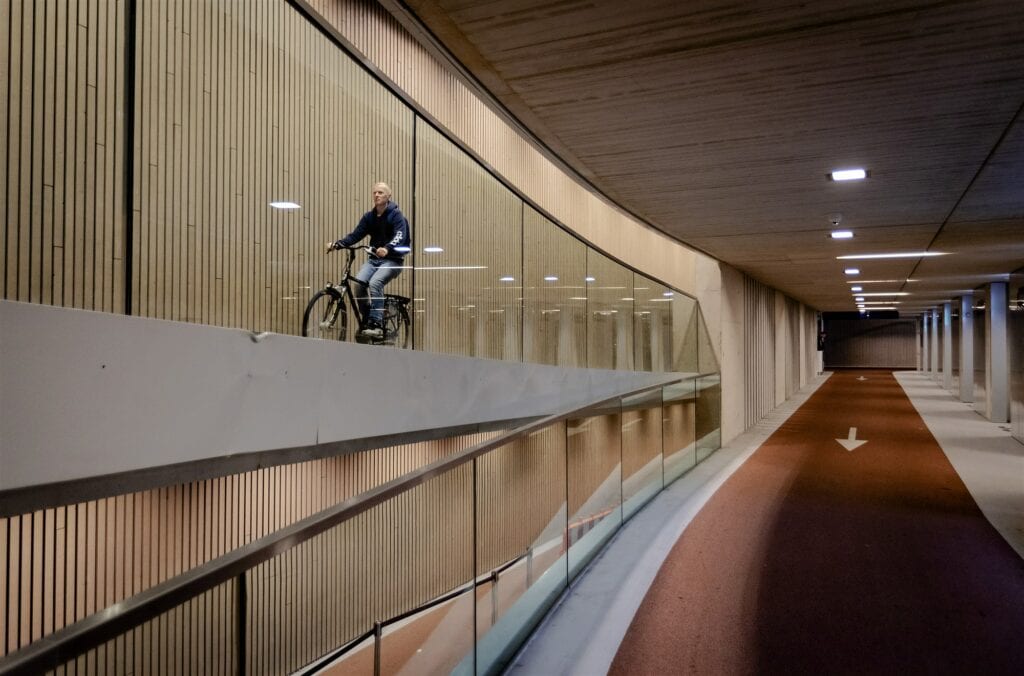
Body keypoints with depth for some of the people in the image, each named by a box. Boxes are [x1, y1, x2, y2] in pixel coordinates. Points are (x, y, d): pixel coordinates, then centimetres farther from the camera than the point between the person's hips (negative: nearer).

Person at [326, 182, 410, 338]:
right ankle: (366, 320, -7)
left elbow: (400, 236, -22)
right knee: (358, 281, -22)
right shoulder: (369, 216, 11)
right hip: (374, 259, 5)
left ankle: (376, 324, -28)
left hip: (392, 259, -5)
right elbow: (355, 235, 4)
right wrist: (337, 244, -14)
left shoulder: (395, 214, -6)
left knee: (375, 282, -31)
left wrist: (387, 248, -43)